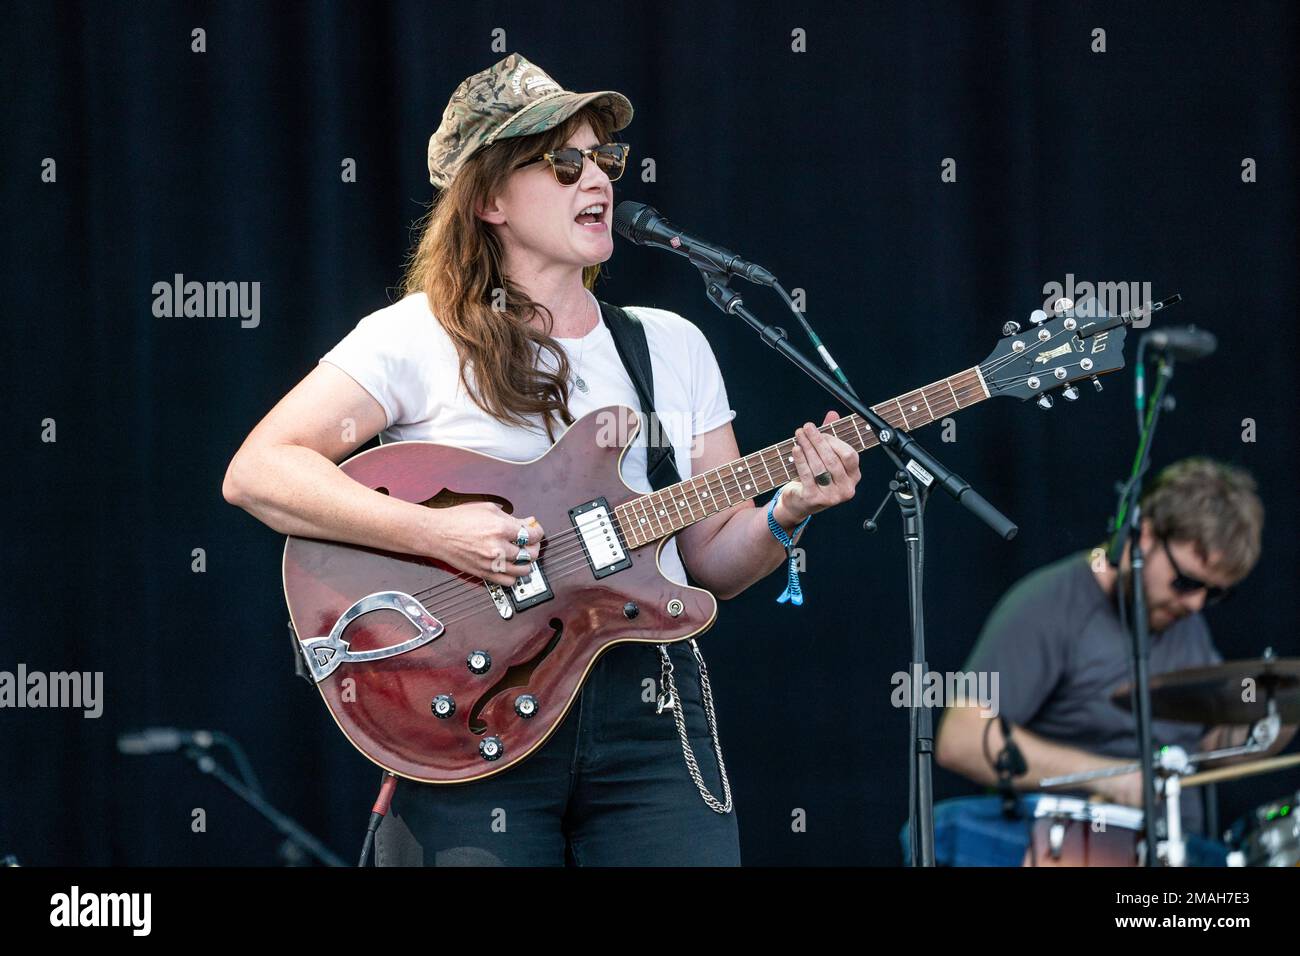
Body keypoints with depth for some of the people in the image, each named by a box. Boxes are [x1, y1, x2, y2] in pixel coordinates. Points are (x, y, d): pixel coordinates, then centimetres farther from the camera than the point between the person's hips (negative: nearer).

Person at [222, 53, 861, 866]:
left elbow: (714, 560, 16)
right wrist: (432, 533, -19)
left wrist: (785, 516, -5)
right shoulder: (419, 337, 0)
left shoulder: (672, 345, 16)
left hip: (647, 699, 4)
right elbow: (257, 472, -10)